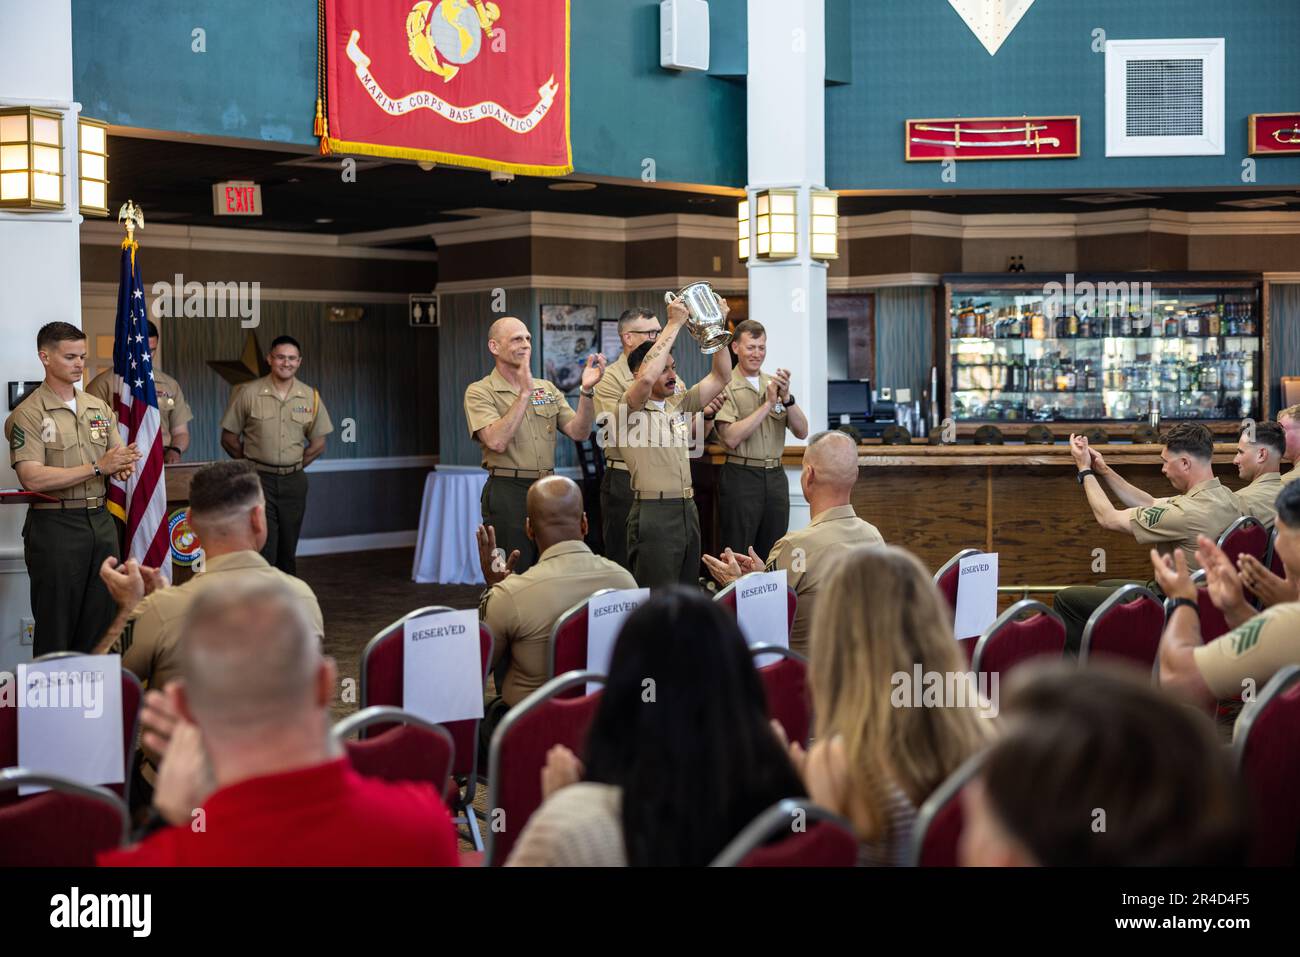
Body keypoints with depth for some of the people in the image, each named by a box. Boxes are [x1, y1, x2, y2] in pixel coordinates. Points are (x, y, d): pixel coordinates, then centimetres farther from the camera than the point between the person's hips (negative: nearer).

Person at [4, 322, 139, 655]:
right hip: (55, 527, -6)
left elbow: (119, 458, 12)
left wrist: (123, 466, -14)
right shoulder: (27, 414, -7)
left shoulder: (99, 408, 14)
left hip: (101, 523, 6)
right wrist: (98, 468, -20)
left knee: (99, 624, 10)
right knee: (55, 627, 0)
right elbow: (32, 478, -17)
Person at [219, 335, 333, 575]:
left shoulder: (310, 397, 5)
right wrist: (251, 465, 0)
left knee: (288, 549, 11)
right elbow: (228, 438, 2)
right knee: (263, 548, -10)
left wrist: (294, 466, 6)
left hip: (294, 481, 3)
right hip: (259, 480, -3)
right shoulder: (248, 393, -3)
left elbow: (318, 443, 12)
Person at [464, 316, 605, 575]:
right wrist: (525, 393, -18)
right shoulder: (480, 392, -3)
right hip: (507, 493, -5)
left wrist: (586, 391, -13)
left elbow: (578, 432, 3)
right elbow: (497, 442, -18)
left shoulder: (547, 389, 14)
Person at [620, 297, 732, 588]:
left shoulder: (679, 404, 16)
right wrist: (675, 323, -20)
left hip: (687, 510, 7)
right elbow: (647, 377, -26)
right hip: (653, 512, -7)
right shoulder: (629, 409, -5)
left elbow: (721, 376, 14)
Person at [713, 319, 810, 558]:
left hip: (775, 476, 5)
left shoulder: (774, 384, 11)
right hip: (741, 476, -5)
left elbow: (802, 432, 5)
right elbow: (731, 438, -17)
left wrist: (786, 398, -10)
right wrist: (768, 404, -16)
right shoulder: (726, 387, -5)